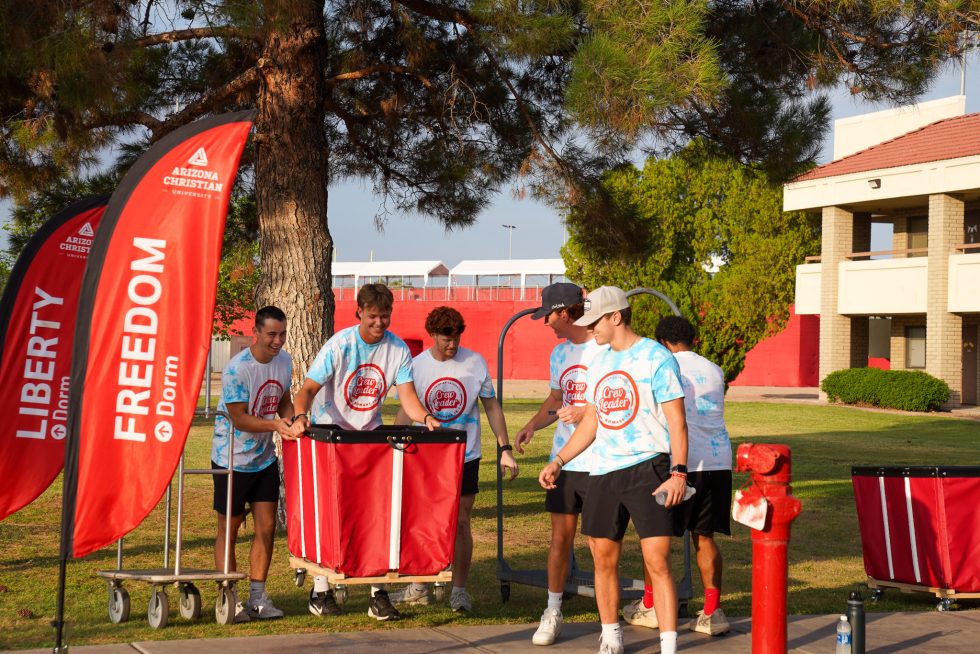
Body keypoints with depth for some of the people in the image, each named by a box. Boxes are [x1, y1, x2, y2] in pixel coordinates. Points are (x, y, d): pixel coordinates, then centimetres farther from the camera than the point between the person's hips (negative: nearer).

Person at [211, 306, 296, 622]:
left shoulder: (284, 361, 1)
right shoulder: (236, 370, -21)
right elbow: (239, 419, -21)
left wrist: (292, 424, -7)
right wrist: (274, 424, -35)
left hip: (265, 459, 6)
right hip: (232, 460, -6)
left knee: (266, 527, 3)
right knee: (228, 529, 3)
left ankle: (257, 596, 12)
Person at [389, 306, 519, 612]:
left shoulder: (475, 363, -5)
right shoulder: (416, 366, -3)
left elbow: (492, 406, 2)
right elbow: (405, 412, 4)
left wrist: (504, 449, -2)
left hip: (465, 457, -1)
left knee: (461, 523, 1)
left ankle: (459, 590, 12)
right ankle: (418, 586, 21)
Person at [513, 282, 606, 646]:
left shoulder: (606, 349, -12)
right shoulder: (559, 353, 12)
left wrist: (587, 412, -21)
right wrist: (532, 425, 8)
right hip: (563, 459, 6)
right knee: (560, 536, 9)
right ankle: (552, 612, 19)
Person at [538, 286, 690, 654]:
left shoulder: (656, 358, -7)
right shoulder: (599, 364, 14)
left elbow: (677, 420, -10)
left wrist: (678, 472, -19)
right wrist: (558, 462, 14)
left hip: (648, 468, -7)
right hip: (603, 472, 7)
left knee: (656, 561, -10)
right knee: (603, 559, 9)